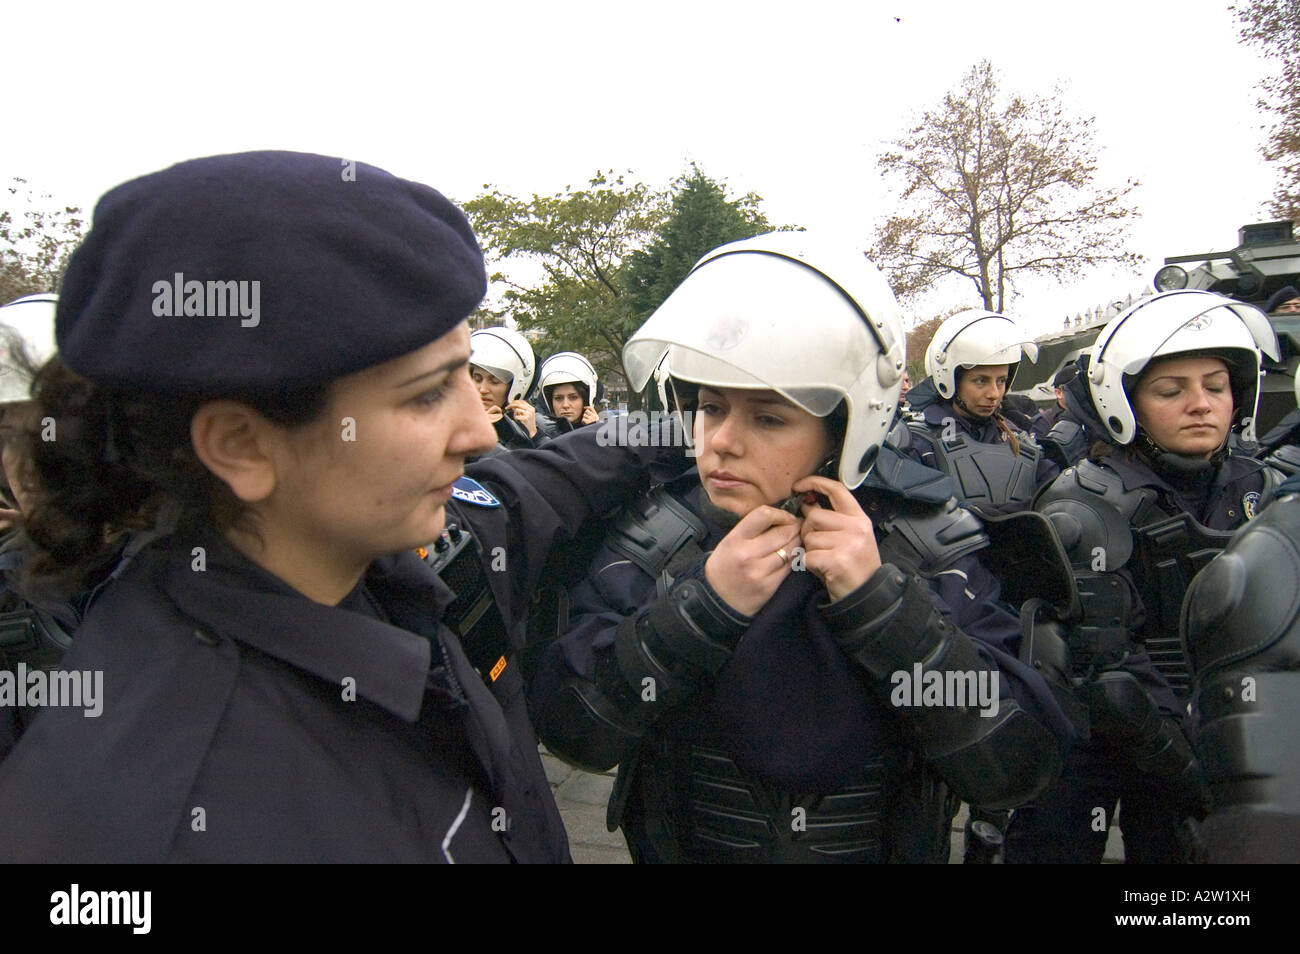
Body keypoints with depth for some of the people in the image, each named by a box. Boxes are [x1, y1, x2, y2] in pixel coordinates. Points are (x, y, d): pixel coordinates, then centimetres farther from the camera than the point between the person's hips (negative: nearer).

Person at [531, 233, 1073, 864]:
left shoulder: (922, 539, -16)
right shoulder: (655, 532, -16)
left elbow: (1020, 767, -22)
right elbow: (571, 735, -20)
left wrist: (878, 598, -31)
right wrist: (703, 604, -31)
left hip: (889, 846, 0)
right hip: (680, 846, 0)